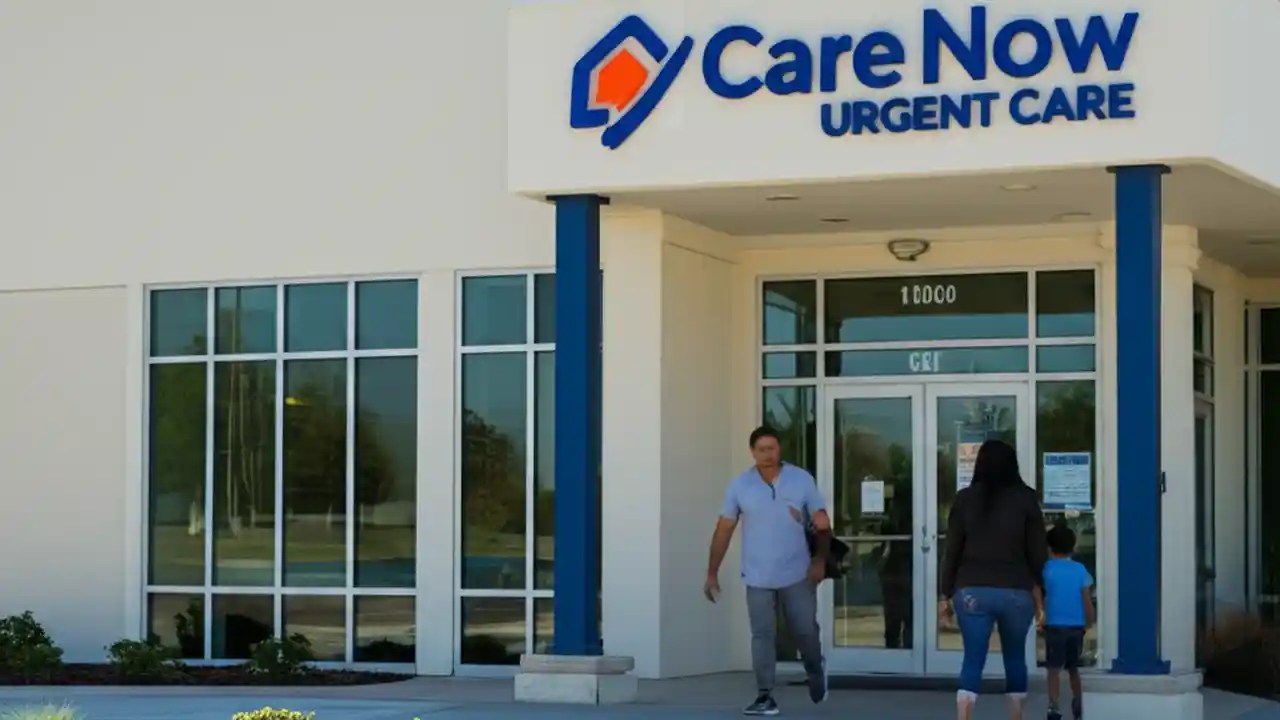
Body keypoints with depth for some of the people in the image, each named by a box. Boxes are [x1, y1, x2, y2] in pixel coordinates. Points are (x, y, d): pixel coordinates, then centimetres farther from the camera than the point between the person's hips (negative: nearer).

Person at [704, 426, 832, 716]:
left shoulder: (802, 480, -4)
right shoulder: (740, 486, -2)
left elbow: (822, 524, -1)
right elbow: (723, 531, 2)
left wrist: (820, 560, -15)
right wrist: (712, 573, 1)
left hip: (797, 575, 0)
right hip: (758, 578, 0)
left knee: (806, 630, 7)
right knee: (762, 636, -1)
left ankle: (815, 671, 37)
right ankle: (765, 697, 2)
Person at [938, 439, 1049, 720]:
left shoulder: (965, 499, 2)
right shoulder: (1025, 499, 0)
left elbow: (952, 550, 3)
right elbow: (1038, 551, 2)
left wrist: (945, 594, 9)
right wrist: (1039, 590, 12)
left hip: (972, 591, 0)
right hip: (1016, 592, 0)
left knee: (973, 660, -1)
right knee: (1015, 658, 14)